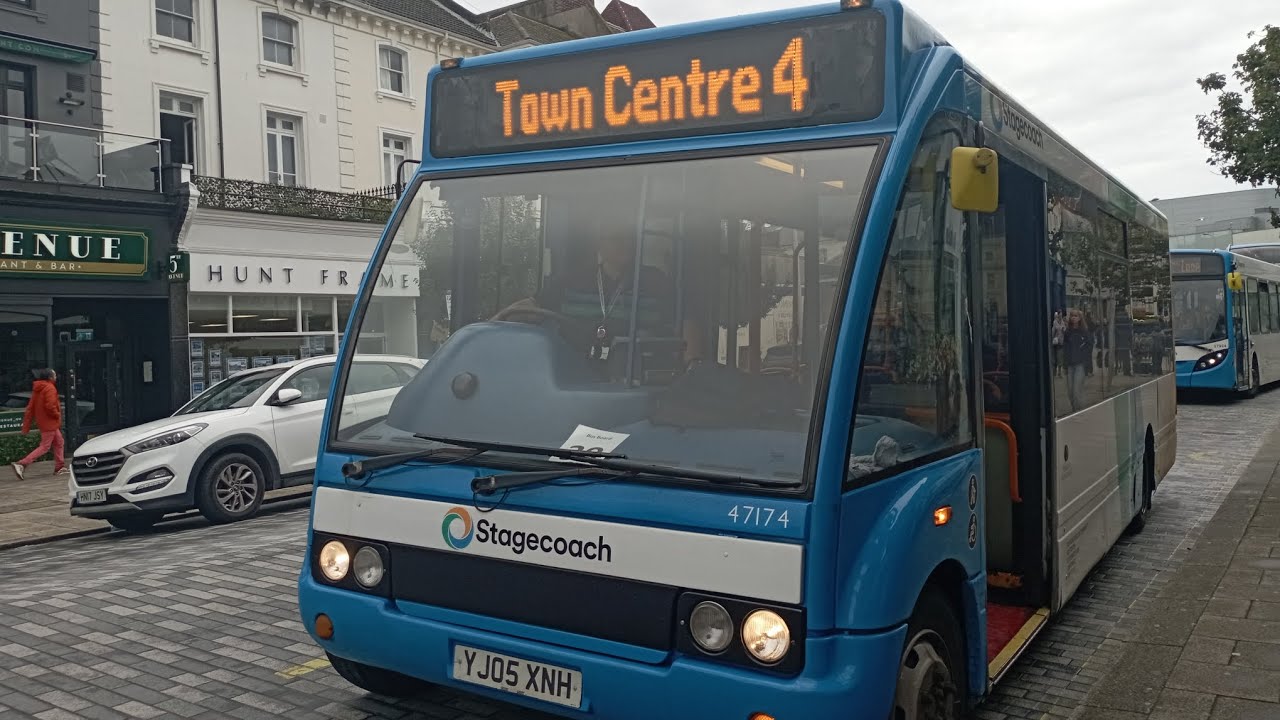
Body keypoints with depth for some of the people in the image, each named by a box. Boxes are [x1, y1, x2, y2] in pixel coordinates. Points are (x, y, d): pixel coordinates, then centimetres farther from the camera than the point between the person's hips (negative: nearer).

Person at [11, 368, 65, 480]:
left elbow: (30, 408, 10)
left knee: (58, 442, 18)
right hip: (49, 422, -9)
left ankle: (59, 467, 21)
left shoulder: (37, 389, 11)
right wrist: (57, 415, -10)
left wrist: (26, 426, 11)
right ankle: (21, 464, -14)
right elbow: (50, 406, -29)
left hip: (42, 422, 10)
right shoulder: (50, 388, -15)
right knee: (44, 447, -7)